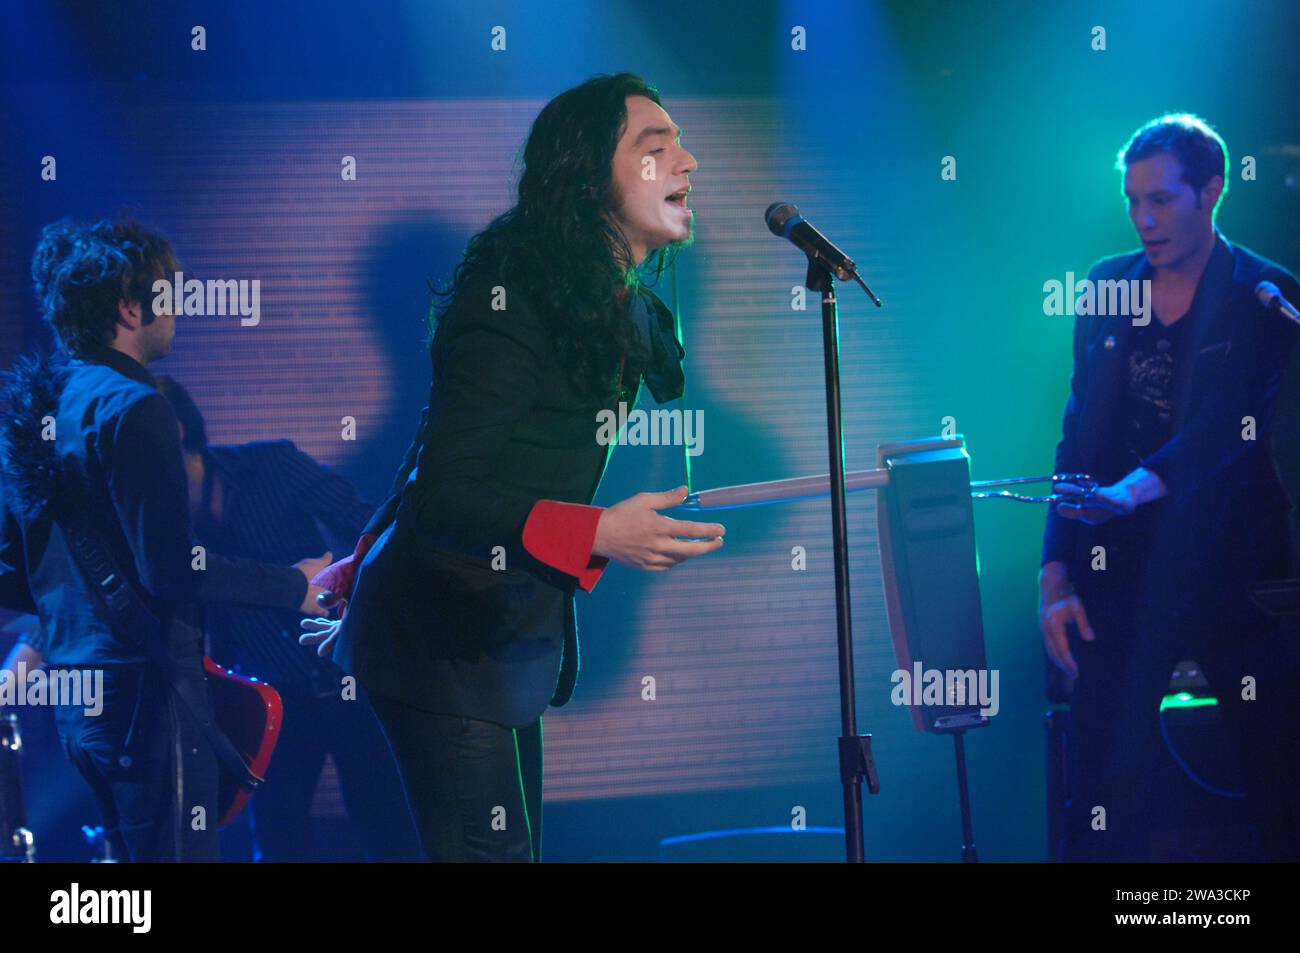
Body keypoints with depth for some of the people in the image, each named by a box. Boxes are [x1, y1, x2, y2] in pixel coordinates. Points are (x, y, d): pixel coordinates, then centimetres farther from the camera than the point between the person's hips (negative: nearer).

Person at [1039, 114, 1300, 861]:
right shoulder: (1109, 288, 7)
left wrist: (1134, 489, -36)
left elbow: (1227, 427, -19)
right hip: (1127, 572, 3)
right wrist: (1056, 573, 0)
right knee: (1108, 797, -2)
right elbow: (1082, 436, 7)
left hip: (1237, 567, -3)